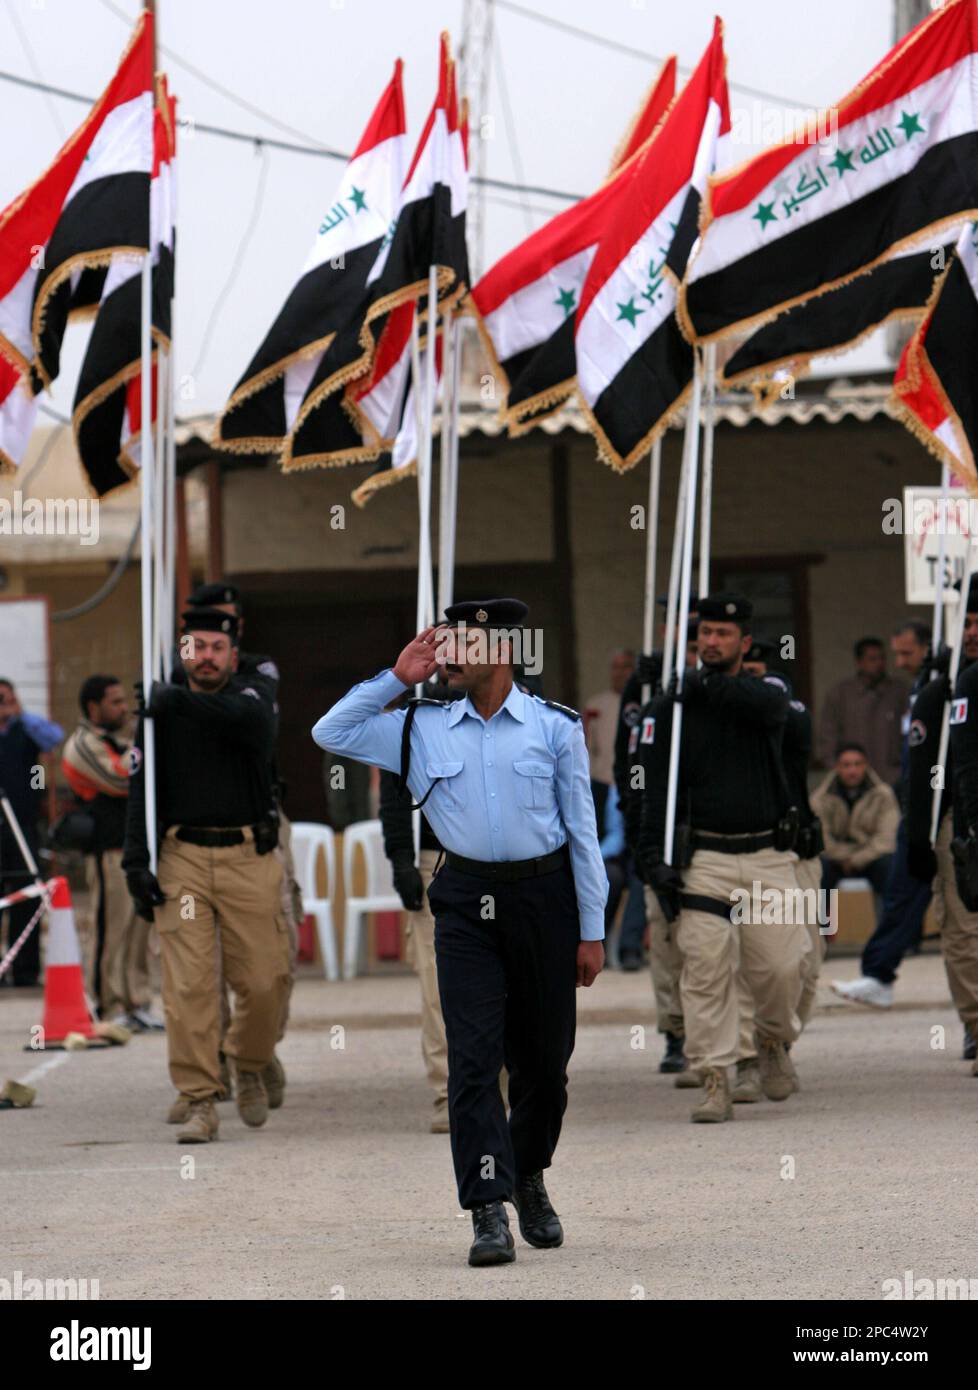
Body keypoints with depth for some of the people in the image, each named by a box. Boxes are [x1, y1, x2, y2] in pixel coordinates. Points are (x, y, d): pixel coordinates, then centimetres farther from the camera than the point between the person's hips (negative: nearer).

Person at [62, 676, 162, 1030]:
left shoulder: (121, 739, 21)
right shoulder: (83, 746, -6)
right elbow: (123, 779, -17)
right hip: (110, 851, -8)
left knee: (139, 931, 9)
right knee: (112, 931, -7)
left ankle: (138, 1004, 14)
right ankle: (113, 1010, -4)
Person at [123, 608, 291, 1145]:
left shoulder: (254, 694, 6)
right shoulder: (159, 711, 10)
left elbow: (244, 718, -20)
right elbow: (141, 791, 8)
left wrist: (176, 700, -21)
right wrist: (136, 863, -3)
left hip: (249, 858, 0)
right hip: (182, 857, 0)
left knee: (263, 982, -2)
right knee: (188, 985, -9)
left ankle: (249, 1069, 25)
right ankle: (198, 1102, -5)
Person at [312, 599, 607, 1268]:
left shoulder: (555, 727, 3)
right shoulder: (423, 728, 9)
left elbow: (582, 830, 4)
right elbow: (330, 733, 11)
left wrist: (592, 931, 1)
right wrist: (398, 677, 4)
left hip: (543, 898, -1)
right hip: (466, 904, 1)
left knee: (544, 1055, 8)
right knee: (474, 1055, -10)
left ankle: (529, 1177, 32)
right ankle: (489, 1210, -13)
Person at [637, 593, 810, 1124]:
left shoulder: (765, 693, 8)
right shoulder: (669, 707, 5)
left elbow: (764, 705, -20)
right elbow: (657, 786, -1)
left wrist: (710, 686, -28)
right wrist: (654, 855, -11)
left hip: (768, 856, 1)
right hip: (703, 857, -1)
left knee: (780, 965, -4)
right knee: (706, 971, -11)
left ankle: (774, 1041, 26)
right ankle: (715, 1082, -8)